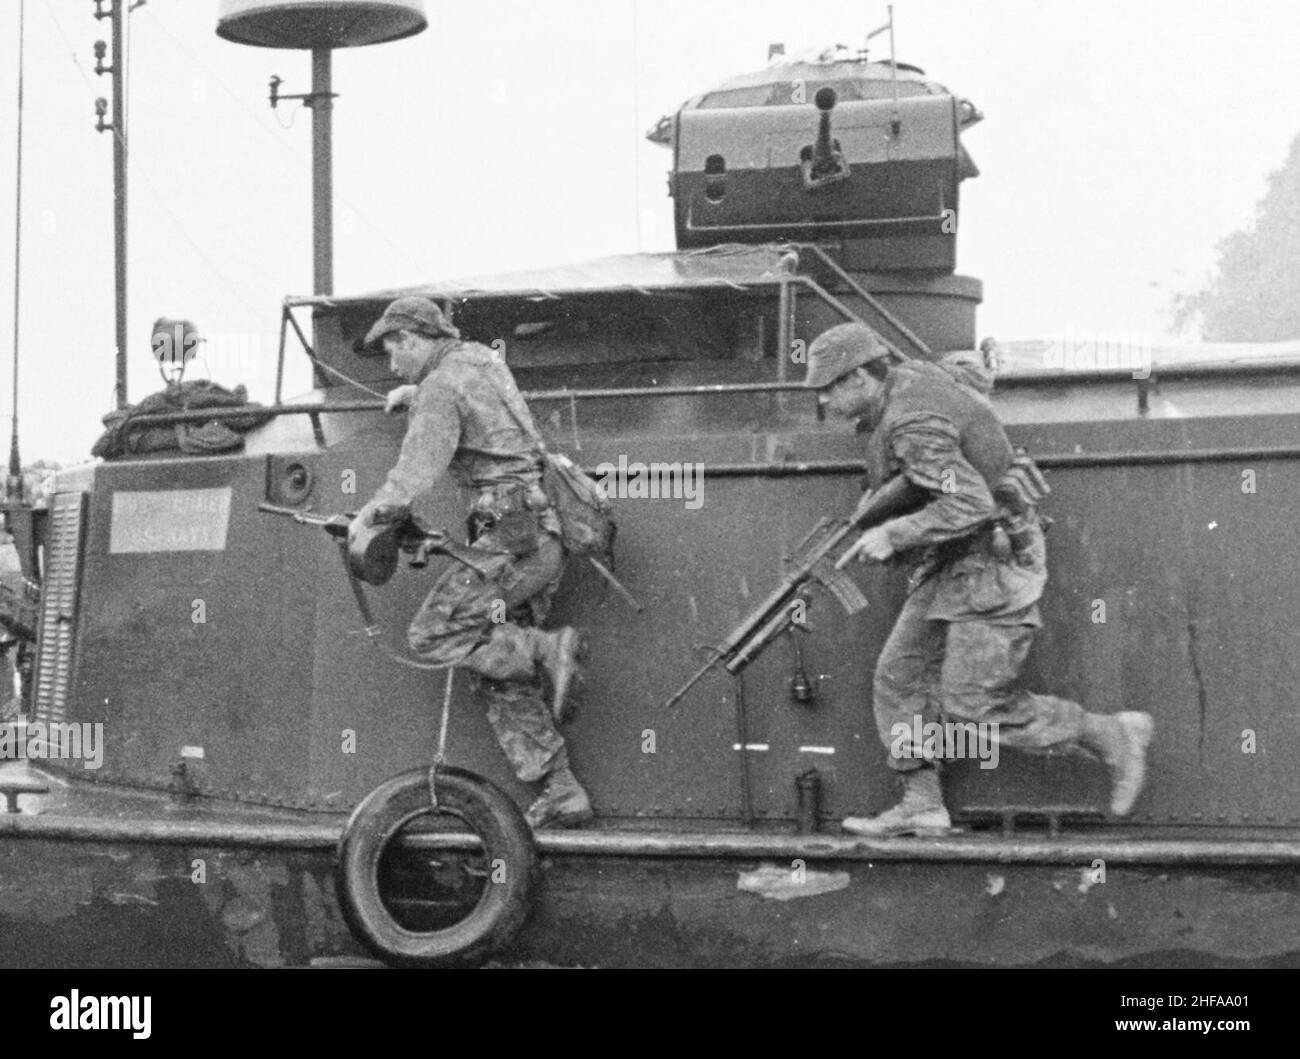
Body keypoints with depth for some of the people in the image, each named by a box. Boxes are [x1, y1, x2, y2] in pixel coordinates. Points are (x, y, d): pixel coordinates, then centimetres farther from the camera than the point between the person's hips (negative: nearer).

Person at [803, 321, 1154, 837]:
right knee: (900, 677, 5)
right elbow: (975, 404, 23)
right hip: (950, 565, 10)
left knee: (974, 705, -8)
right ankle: (922, 804, 8)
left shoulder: (911, 426, -25)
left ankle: (1112, 735, 5)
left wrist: (894, 534, -26)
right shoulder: (912, 374, 4)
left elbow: (970, 507, -33)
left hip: (991, 560, -10)